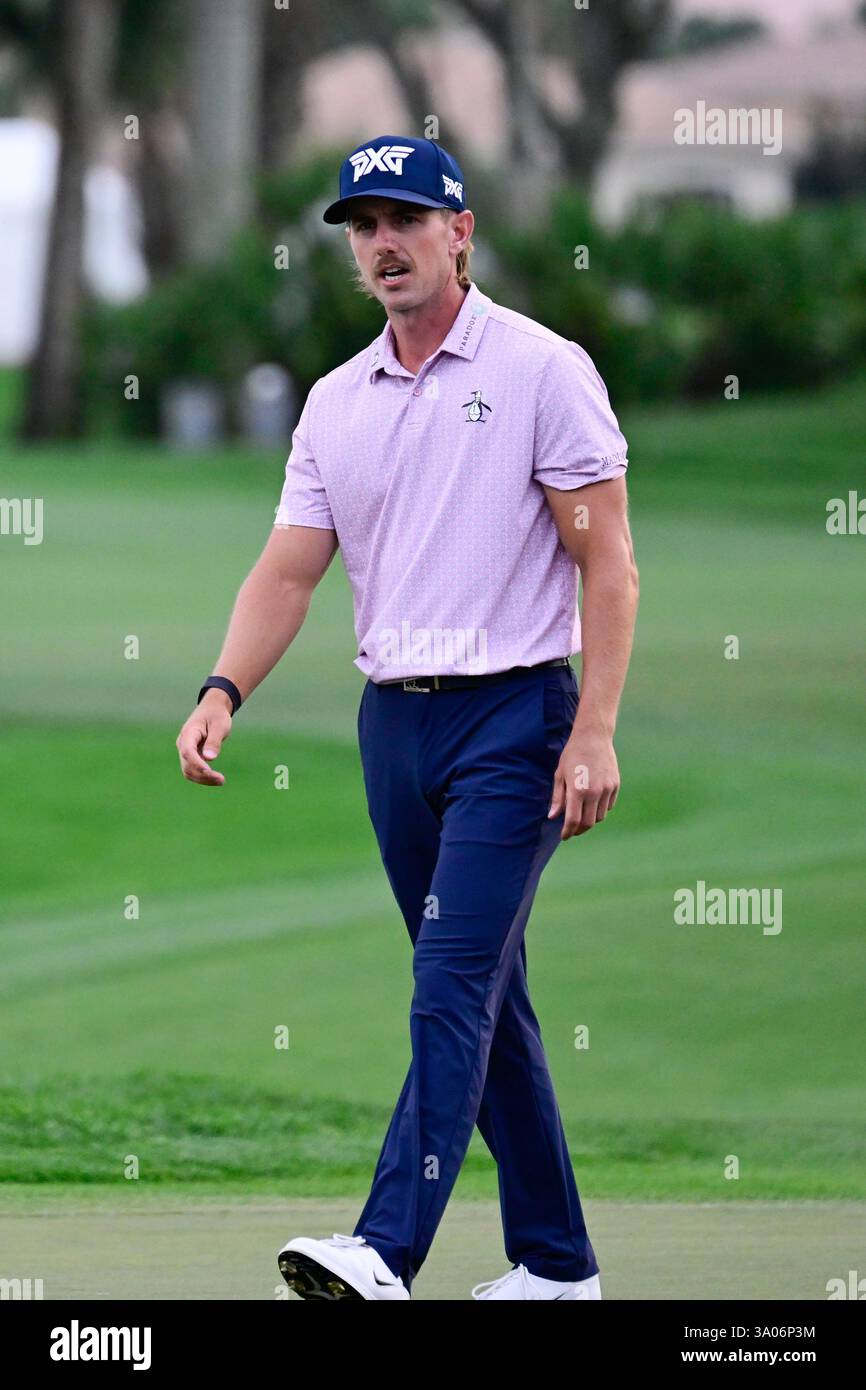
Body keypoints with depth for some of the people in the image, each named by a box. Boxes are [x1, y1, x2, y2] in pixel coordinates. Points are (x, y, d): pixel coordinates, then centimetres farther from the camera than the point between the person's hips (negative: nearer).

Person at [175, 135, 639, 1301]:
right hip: (394, 722, 6)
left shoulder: (542, 370, -5)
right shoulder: (336, 403, 11)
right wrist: (223, 693, -9)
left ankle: (386, 1252, -25)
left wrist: (596, 730, -17)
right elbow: (290, 570, 8)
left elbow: (607, 558, -8)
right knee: (485, 997, 11)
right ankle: (556, 1260, 18)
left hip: (514, 719, -6)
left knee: (454, 987, -15)